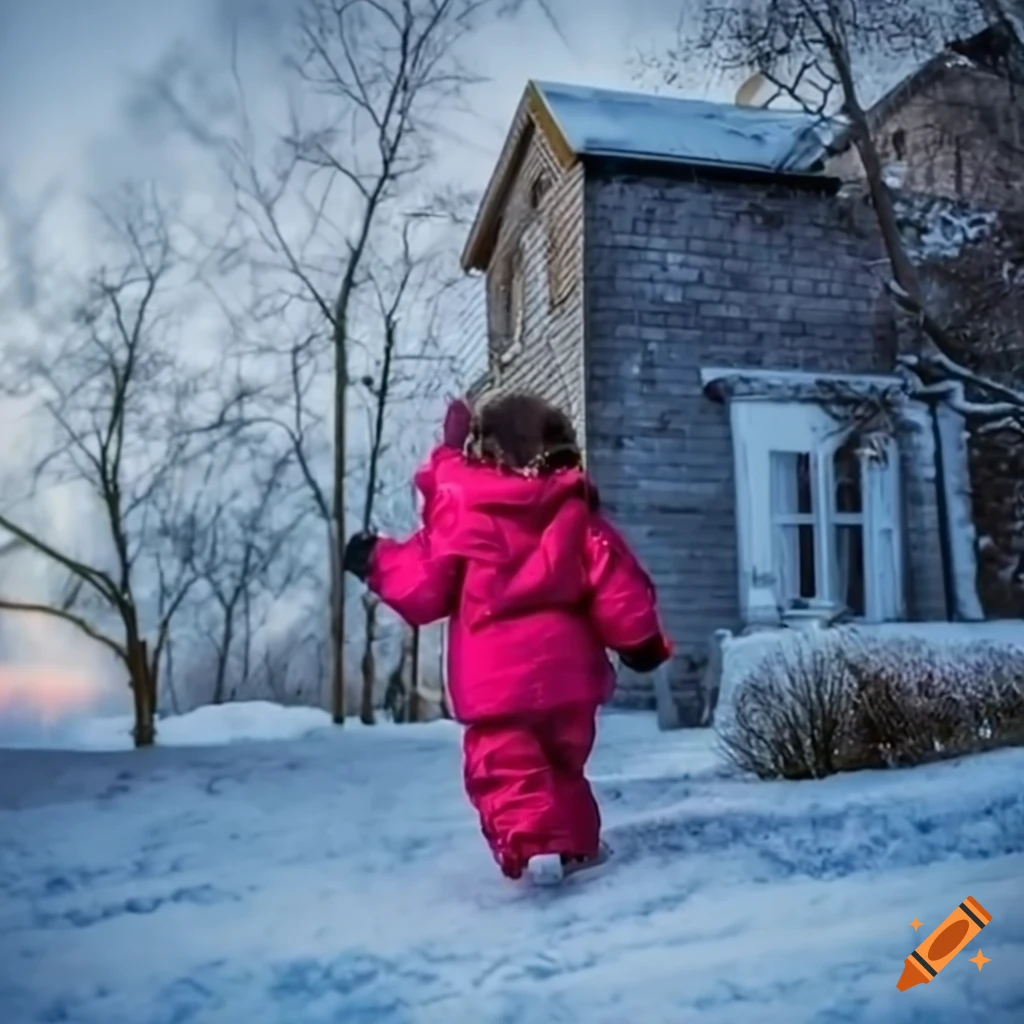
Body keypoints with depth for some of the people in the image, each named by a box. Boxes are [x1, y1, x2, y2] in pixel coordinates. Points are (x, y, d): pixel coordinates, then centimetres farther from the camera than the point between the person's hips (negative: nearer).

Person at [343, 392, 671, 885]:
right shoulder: (575, 510, 8)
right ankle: (576, 841, 30)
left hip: (496, 678, -4)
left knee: (505, 766, -4)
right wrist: (641, 639, 12)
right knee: (563, 762, 23)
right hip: (566, 671, 5)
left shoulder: (458, 509, -2)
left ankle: (532, 847, -22)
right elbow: (616, 580, 3)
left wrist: (377, 562, 19)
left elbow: (426, 587, 2)